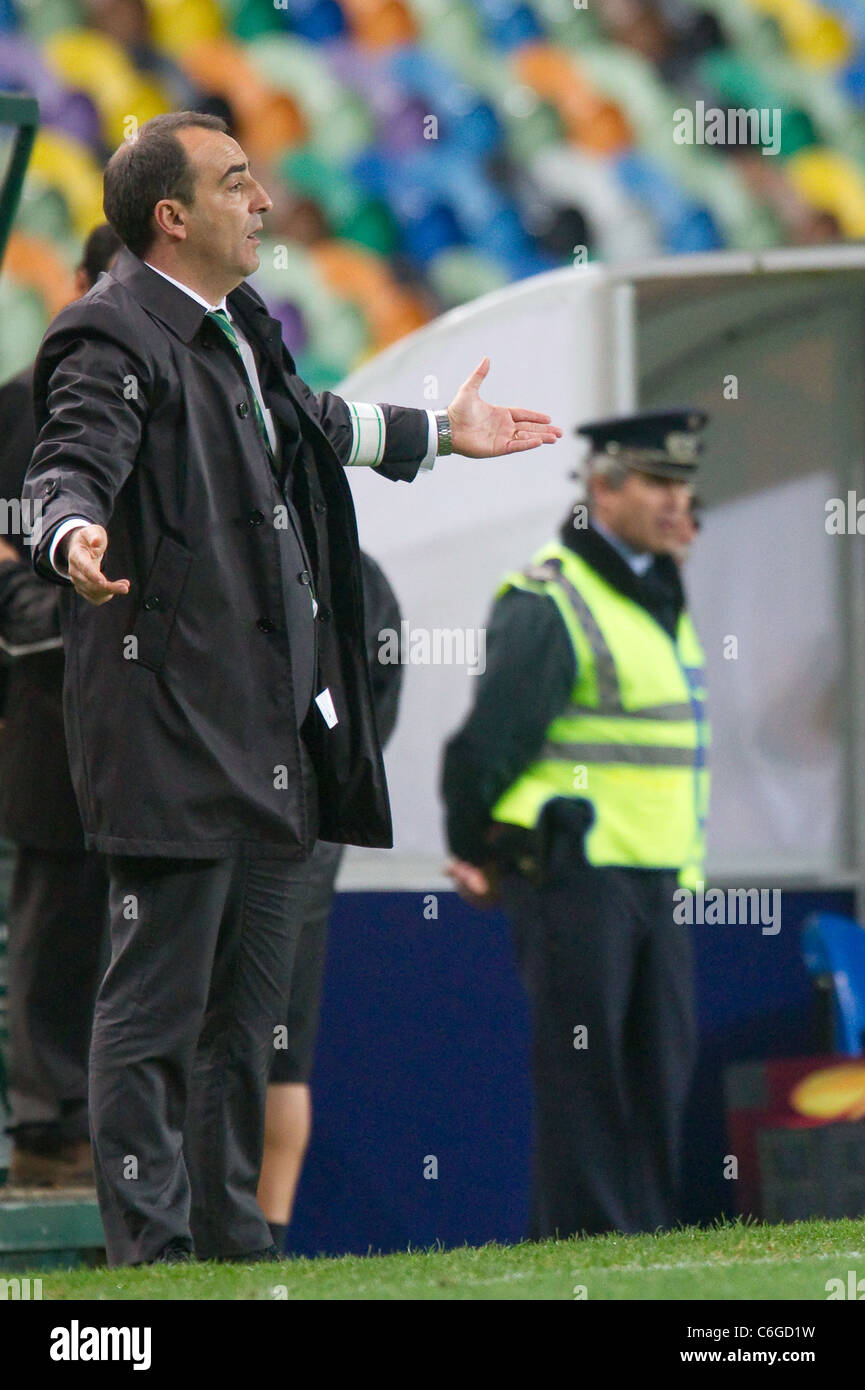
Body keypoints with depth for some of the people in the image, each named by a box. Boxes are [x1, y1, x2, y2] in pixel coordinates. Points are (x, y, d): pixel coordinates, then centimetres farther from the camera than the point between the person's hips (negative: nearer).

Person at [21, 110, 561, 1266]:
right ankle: (149, 1243, -4)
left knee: (252, 999, 14)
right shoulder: (112, 339, -12)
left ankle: (231, 1232, 22)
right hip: (172, 732, -10)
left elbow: (303, 424, 36)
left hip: (275, 727, 10)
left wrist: (437, 434, 50)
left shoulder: (240, 326, 17)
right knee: (156, 996, -7)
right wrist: (76, 538, -49)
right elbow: (71, 463, -27)